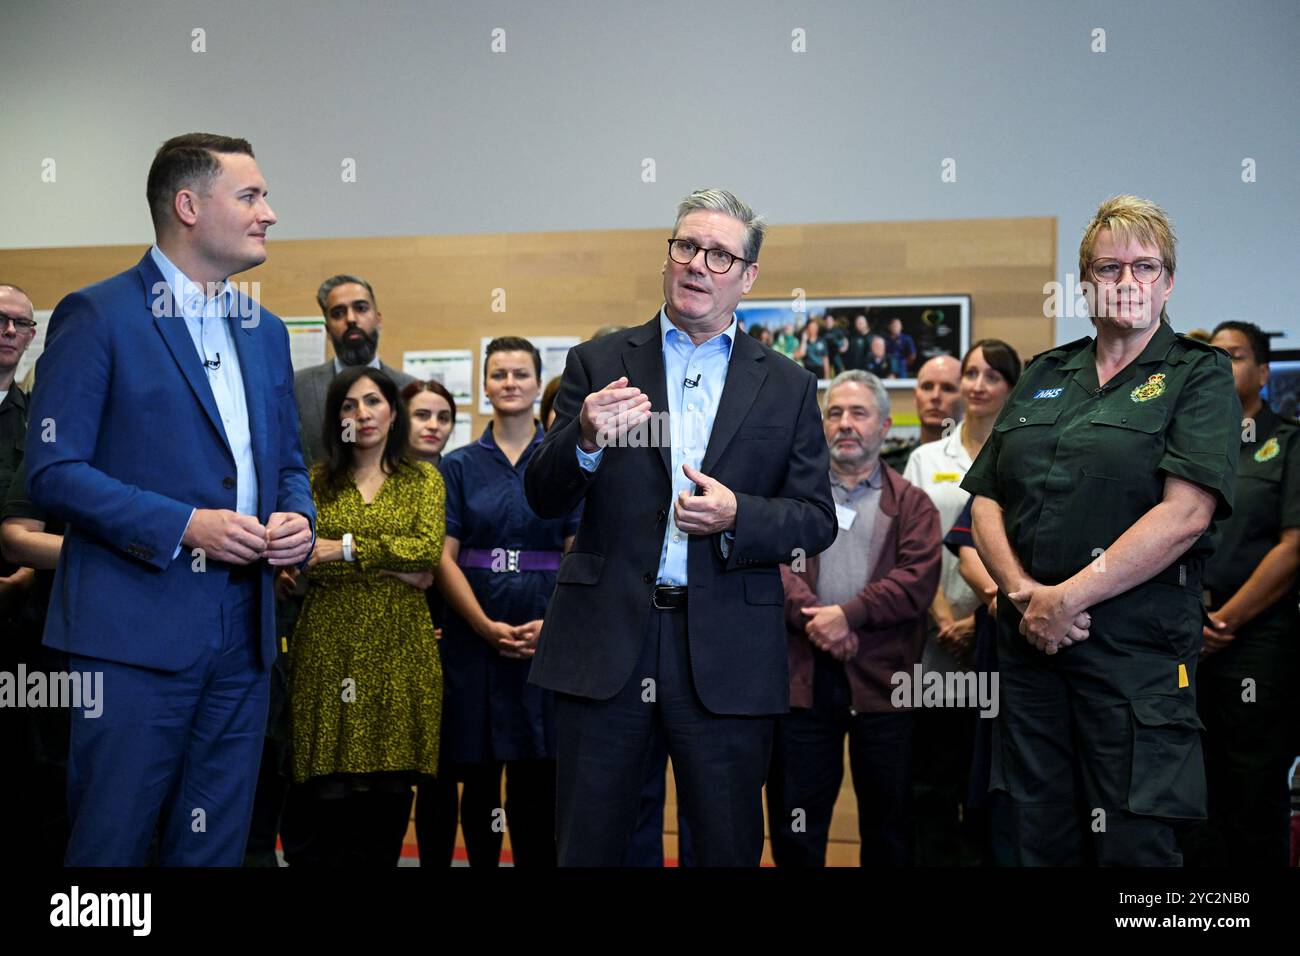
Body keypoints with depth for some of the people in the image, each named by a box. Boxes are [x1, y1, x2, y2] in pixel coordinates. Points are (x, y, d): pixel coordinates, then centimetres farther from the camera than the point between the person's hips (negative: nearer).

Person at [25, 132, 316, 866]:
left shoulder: (266, 331, 16)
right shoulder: (98, 316, -4)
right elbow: (53, 471, -10)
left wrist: (298, 517, 0)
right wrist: (184, 525, -18)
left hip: (244, 634, 6)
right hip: (136, 631, -6)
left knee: (214, 847, 12)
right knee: (111, 843, 1)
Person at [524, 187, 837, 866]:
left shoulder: (787, 387, 8)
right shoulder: (599, 364, 6)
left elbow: (817, 520, 5)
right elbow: (543, 499, 2)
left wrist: (737, 516, -14)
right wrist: (585, 440, -20)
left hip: (727, 655, 1)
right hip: (605, 640, 0)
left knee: (728, 848, 10)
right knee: (588, 846, 9)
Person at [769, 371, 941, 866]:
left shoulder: (911, 504, 9)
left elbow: (918, 579, -6)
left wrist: (849, 613, -17)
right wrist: (812, 619, -18)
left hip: (882, 677, 0)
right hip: (802, 675, 1)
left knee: (889, 824, 9)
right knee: (795, 823, 6)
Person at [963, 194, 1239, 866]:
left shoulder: (1200, 376, 0)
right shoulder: (1042, 376, 16)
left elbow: (1185, 515, -13)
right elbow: (985, 502, 11)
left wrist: (1065, 598, -14)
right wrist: (1023, 592, -7)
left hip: (1138, 646, -5)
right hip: (1028, 637, 5)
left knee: (1131, 844, -2)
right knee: (1037, 839, 11)